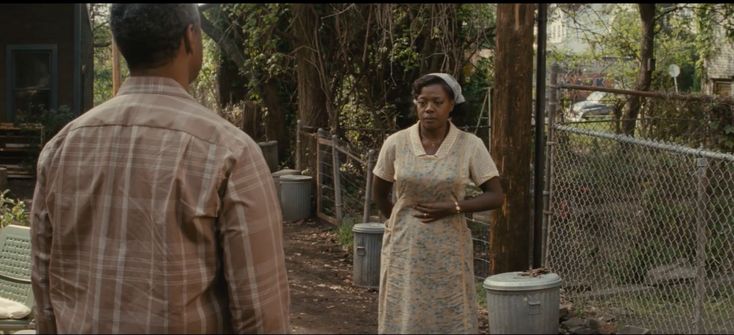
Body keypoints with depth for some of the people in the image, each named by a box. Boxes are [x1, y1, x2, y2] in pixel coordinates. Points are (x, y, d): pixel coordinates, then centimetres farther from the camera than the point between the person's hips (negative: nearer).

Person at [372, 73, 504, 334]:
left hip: (448, 250, -1)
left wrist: (454, 208, -15)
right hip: (405, 249, 1)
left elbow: (496, 196, -4)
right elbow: (380, 194, 11)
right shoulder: (396, 143, -4)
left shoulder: (470, 145, -7)